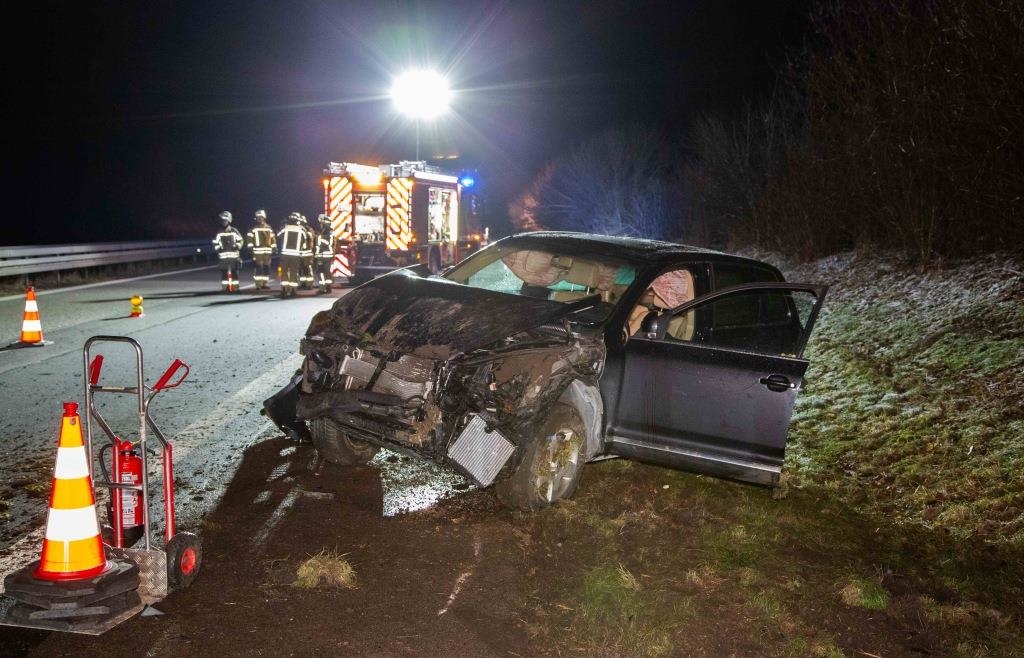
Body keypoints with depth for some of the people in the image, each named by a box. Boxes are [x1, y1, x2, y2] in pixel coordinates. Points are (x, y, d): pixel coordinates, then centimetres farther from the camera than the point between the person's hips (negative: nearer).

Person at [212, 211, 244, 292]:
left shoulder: (234, 231, 3)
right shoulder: (219, 232, 10)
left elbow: (240, 240, 7)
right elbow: (215, 242, 15)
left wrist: (237, 246, -7)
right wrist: (218, 249, 0)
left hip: (234, 254, -2)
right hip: (223, 255, 2)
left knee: (234, 271, -2)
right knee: (223, 271, -1)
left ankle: (235, 286, 4)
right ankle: (224, 286, 4)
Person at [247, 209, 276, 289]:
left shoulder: (269, 228, 13)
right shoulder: (253, 229, 3)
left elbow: (273, 238, 14)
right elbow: (250, 238, -1)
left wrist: (273, 249, 8)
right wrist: (250, 248, -10)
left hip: (267, 251, 3)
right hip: (257, 251, -3)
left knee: (266, 267, 6)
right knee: (258, 267, -8)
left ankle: (266, 283, 14)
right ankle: (258, 284, -6)